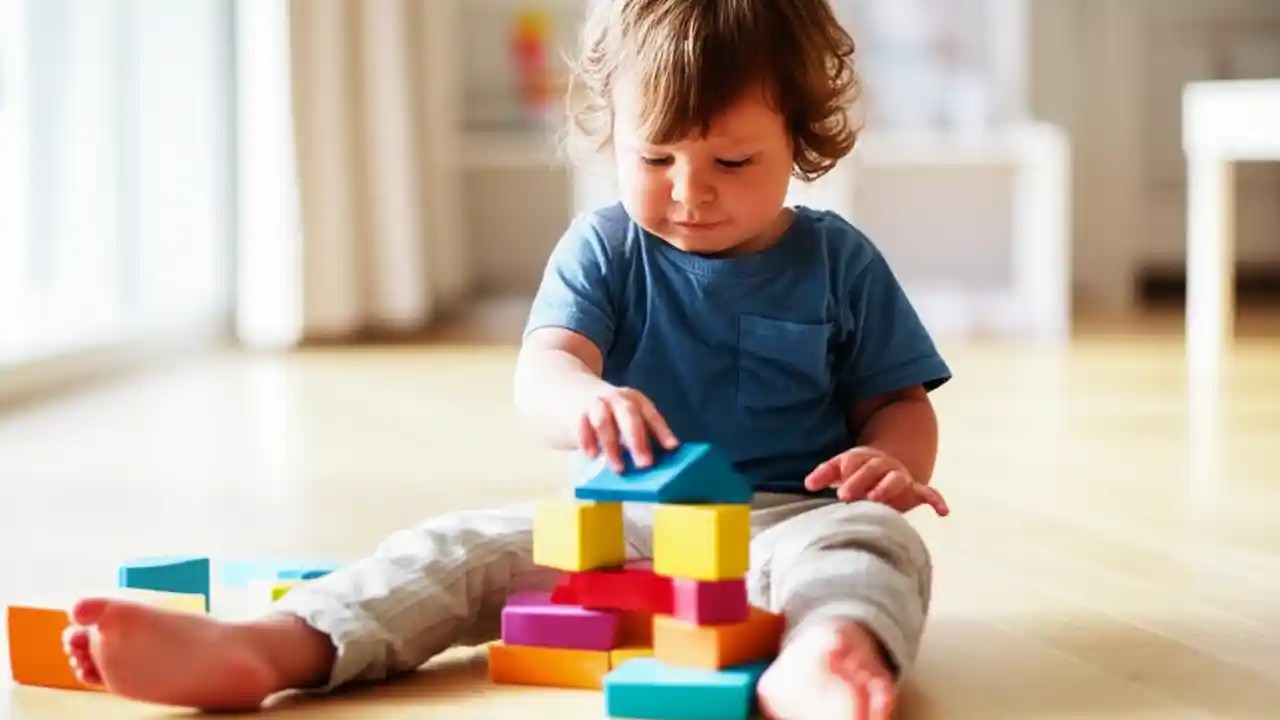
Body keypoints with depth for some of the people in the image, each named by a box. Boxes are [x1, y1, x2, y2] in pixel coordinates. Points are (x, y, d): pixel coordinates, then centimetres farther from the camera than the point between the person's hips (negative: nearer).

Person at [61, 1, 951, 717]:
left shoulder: (839, 261, 5)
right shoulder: (602, 248, 4)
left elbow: (900, 403, 12)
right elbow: (541, 373, -11)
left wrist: (894, 462, -15)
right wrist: (587, 400, -38)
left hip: (782, 521, -2)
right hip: (618, 525, 2)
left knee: (875, 536, -35)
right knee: (463, 546, -18)